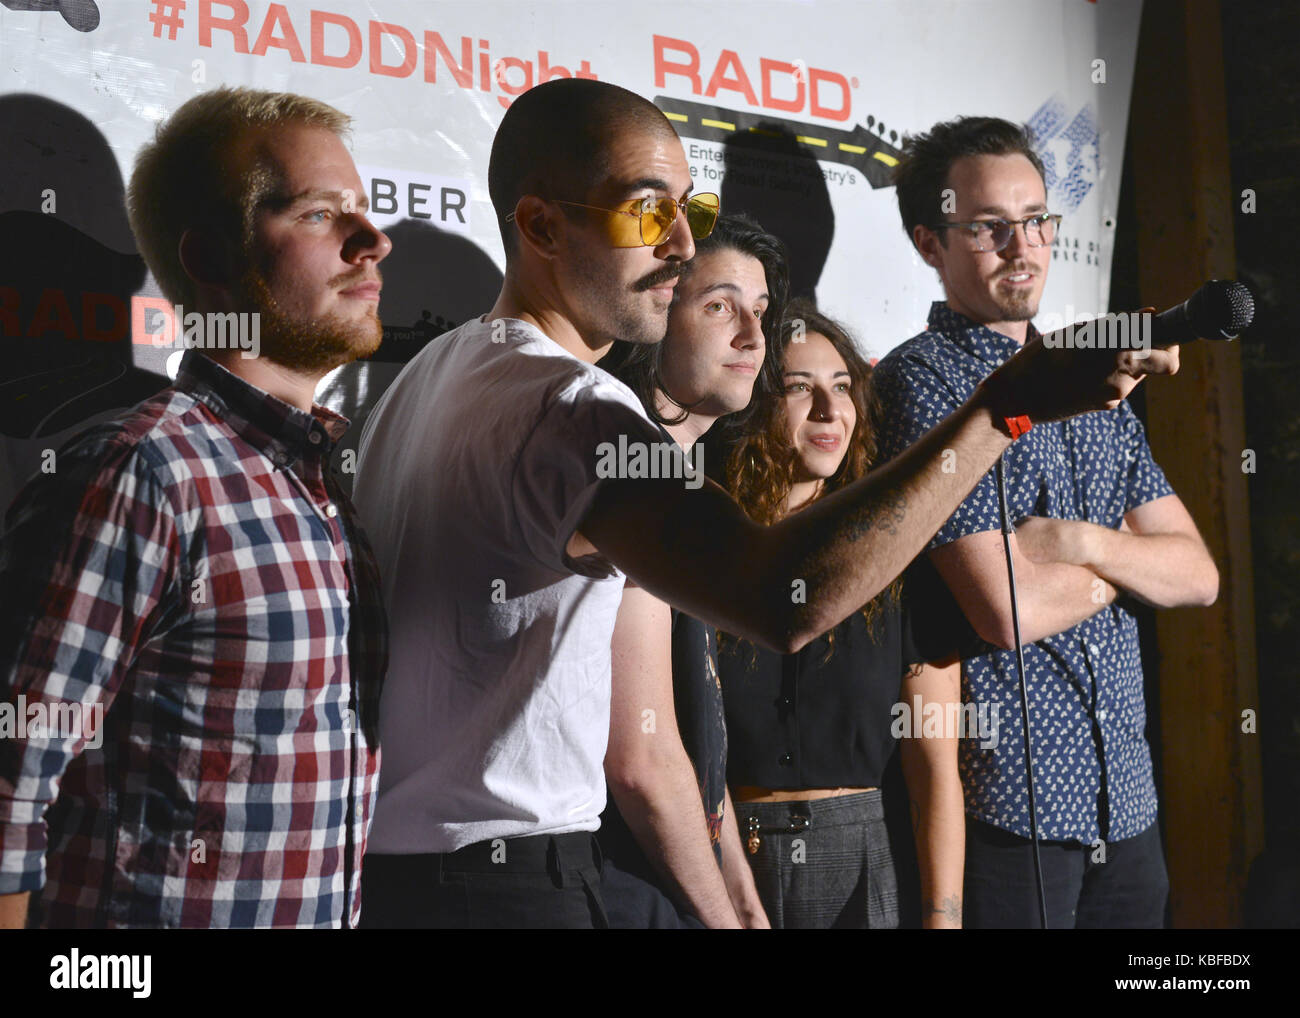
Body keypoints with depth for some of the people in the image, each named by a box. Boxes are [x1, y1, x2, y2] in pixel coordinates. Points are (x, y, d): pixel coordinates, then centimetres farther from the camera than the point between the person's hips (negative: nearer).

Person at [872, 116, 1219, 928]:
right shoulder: (919, 381, -10)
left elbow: (1198, 577, 8)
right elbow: (1008, 611, -19)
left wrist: (1080, 541, -10)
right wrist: (1133, 556, -1)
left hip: (1127, 794, 7)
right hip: (1005, 801, -6)